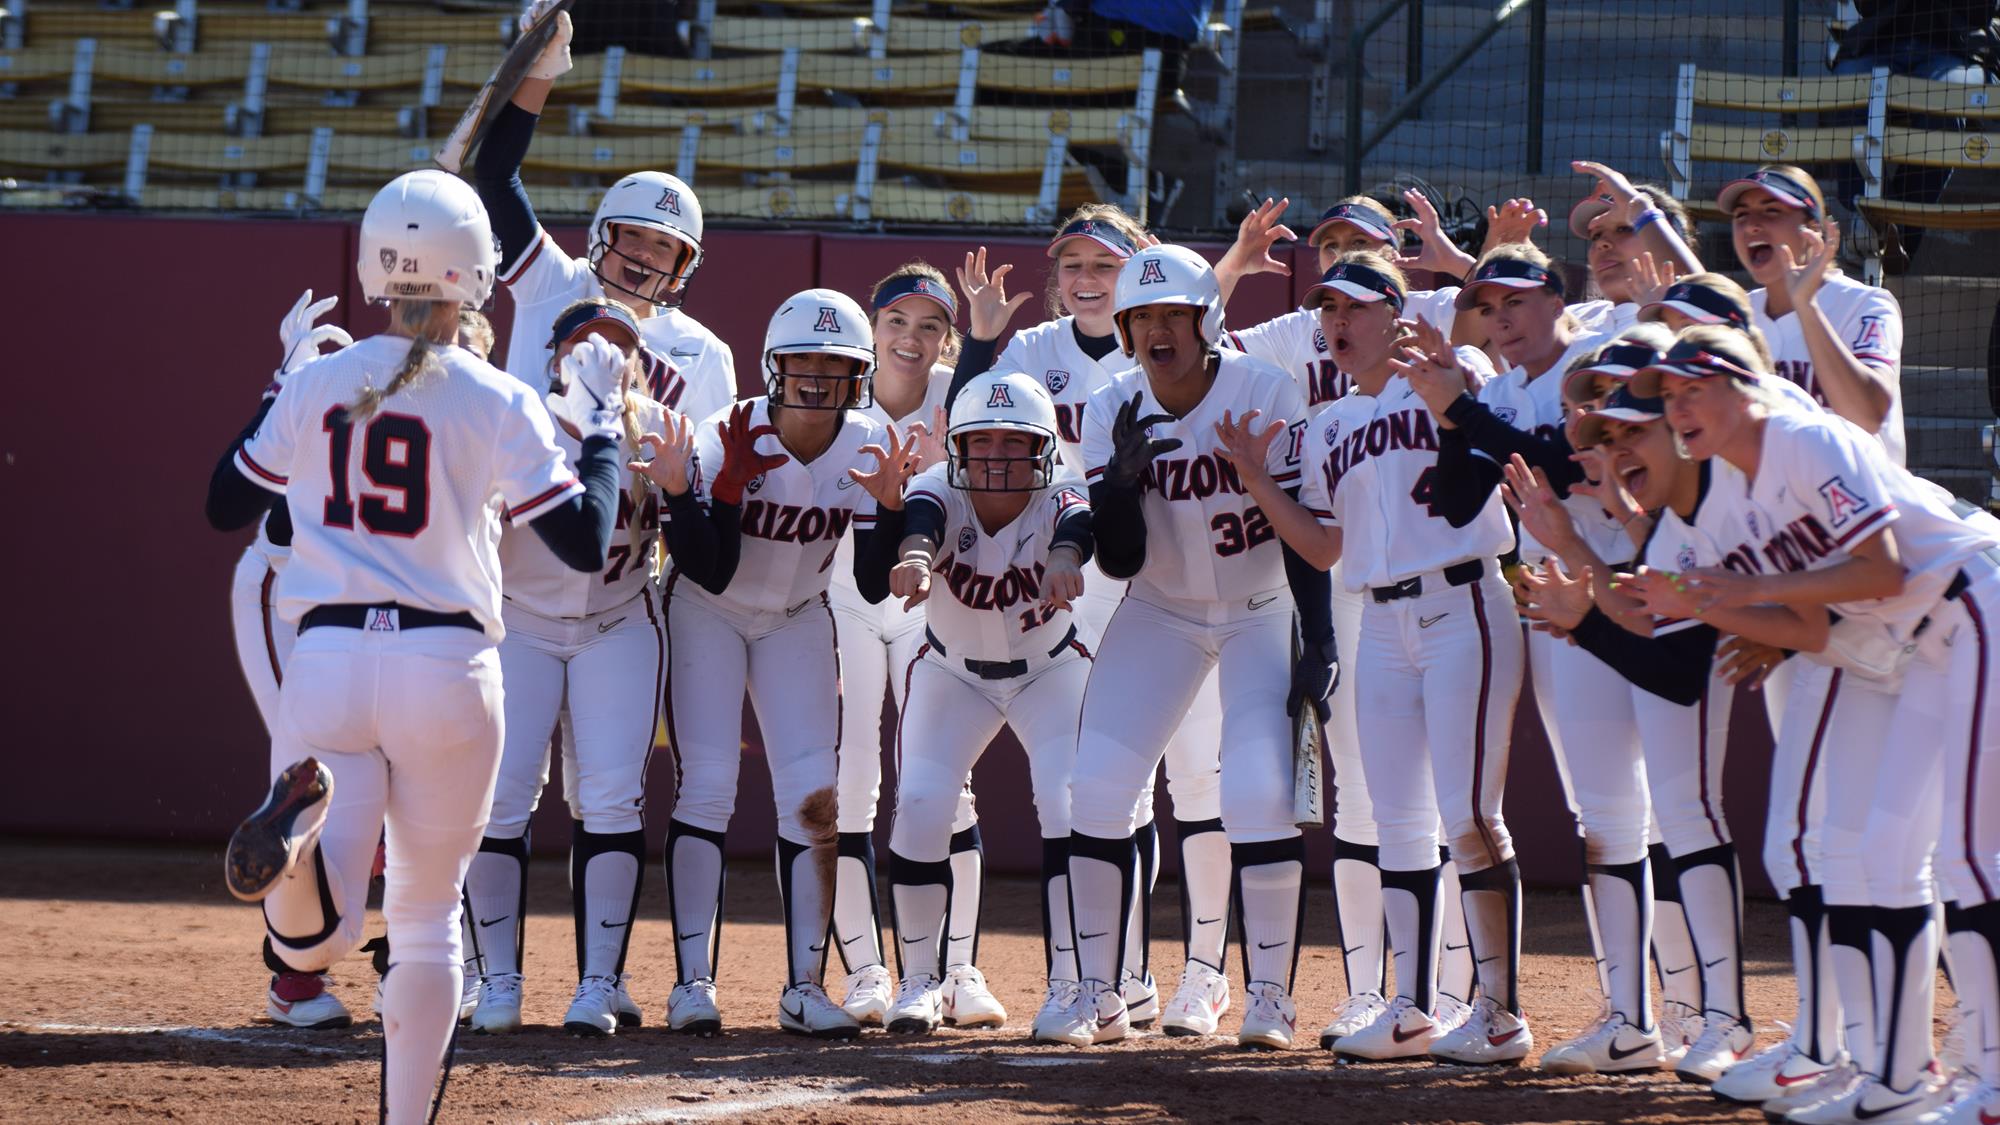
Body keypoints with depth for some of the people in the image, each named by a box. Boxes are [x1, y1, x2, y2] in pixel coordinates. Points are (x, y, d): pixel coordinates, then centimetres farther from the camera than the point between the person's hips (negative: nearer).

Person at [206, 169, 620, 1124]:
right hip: (446, 669, -1)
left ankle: (301, 818, -37)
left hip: (327, 660, 1)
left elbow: (227, 503, 18)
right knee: (427, 920, 17)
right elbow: (586, 542, -5)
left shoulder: (314, 387, 5)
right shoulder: (498, 405, -4)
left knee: (309, 939, -5)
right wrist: (603, 424, 8)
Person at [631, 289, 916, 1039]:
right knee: (707, 787, -13)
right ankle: (693, 981, -9)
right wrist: (682, 495, -40)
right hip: (708, 613, -3)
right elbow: (710, 573, -27)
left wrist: (889, 505, -33)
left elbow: (874, 585, -18)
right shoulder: (726, 440, -26)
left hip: (798, 620, 3)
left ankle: (804, 986, 3)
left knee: (814, 796, -4)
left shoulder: (869, 449, -17)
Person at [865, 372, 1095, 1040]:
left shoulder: (1057, 498, -26)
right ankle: (922, 979, 3)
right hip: (952, 672, 1)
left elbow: (1077, 522, -50)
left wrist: (1064, 558, -74)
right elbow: (920, 516, -49)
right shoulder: (940, 492, -25)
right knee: (919, 808, -14)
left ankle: (1069, 986, -6)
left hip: (1053, 669, -1)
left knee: (1070, 807, -18)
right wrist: (914, 554, -73)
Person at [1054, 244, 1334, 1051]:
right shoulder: (1111, 413, -10)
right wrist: (1123, 473, -30)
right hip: (1160, 614, 3)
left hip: (1263, 612, -3)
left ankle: (1270, 997, -6)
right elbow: (1119, 560, -12)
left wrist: (1319, 646, -20)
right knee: (1097, 790, -6)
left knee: (1260, 795, -17)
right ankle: (1098, 997, 4)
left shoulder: (1266, 396, -18)